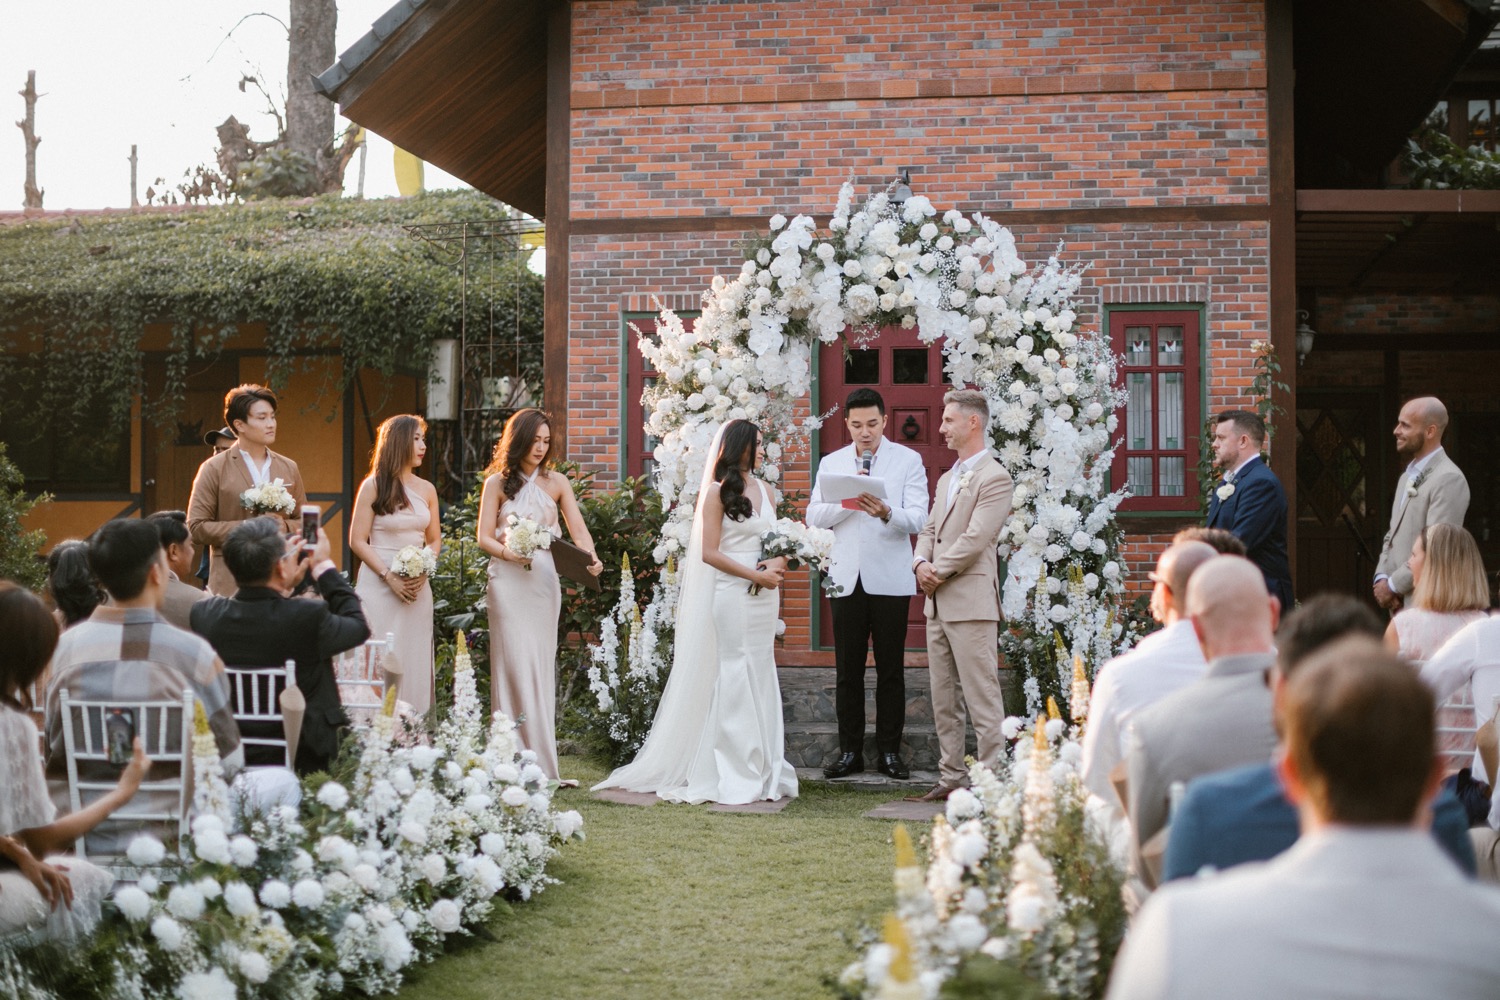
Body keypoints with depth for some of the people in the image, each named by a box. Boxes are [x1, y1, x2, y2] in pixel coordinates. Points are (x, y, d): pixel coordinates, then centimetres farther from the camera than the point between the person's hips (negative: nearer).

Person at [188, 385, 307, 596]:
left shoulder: (289, 468, 13)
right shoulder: (214, 469, 1)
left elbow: (304, 522, 18)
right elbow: (197, 527, -4)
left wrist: (284, 527, -5)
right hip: (232, 585, -3)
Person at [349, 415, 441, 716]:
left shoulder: (426, 489, 11)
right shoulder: (374, 485, -2)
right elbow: (357, 541, -5)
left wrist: (423, 572, -4)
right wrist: (389, 577, -13)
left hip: (418, 586, 4)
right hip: (379, 584, -4)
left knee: (414, 660, 6)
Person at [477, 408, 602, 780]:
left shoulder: (556, 482, 10)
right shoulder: (497, 483, 4)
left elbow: (577, 529, 3)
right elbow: (484, 536, 1)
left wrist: (591, 558, -16)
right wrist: (508, 553, -18)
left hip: (544, 580, 3)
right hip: (508, 582, -2)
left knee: (542, 667, 3)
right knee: (516, 666, -6)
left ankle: (542, 761, 8)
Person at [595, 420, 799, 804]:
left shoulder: (767, 491, 13)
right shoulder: (717, 492, -4)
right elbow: (709, 552, -9)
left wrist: (778, 564, -7)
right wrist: (755, 575, -13)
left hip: (763, 598, 6)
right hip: (730, 594, -6)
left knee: (760, 678, 7)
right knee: (732, 679, -3)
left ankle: (763, 769, 13)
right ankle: (734, 774, 3)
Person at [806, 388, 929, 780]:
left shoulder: (908, 460, 3)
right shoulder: (831, 464, 12)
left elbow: (918, 519, -8)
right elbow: (814, 517, 1)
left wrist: (886, 512, -28)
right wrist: (848, 499, -14)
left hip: (890, 580, -2)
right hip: (846, 579, 2)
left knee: (891, 670, 3)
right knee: (847, 670, 5)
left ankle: (889, 751, 11)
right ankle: (850, 751, 12)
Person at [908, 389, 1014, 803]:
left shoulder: (994, 478, -9)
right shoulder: (946, 479, 21)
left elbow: (975, 539, -16)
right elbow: (929, 530, 19)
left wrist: (939, 572, -10)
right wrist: (921, 563, -1)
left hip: (971, 603, -9)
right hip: (938, 604, 9)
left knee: (982, 699, -7)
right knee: (943, 700, 12)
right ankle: (951, 777, 18)